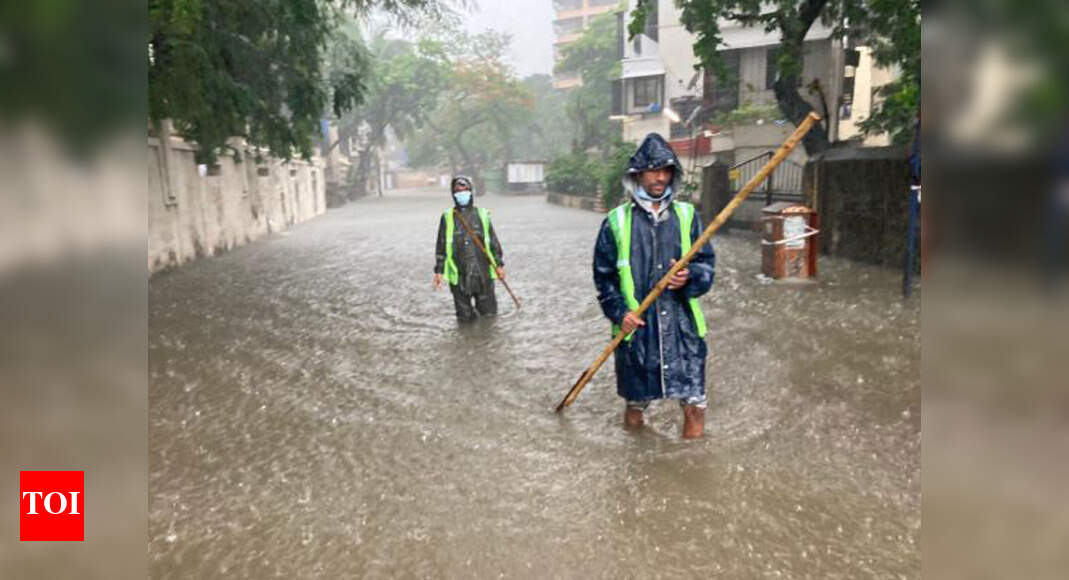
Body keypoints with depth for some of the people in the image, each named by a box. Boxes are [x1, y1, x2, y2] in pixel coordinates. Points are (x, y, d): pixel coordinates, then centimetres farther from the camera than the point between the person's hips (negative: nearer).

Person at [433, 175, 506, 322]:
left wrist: (499, 265, 7)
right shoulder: (447, 217, 4)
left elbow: (493, 241, 12)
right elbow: (441, 246, 7)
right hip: (459, 275, -1)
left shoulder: (482, 215, 7)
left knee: (489, 313, 5)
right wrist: (439, 271, 4)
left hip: (483, 273, 1)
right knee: (465, 317, 5)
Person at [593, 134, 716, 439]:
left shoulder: (687, 215, 5)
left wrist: (690, 277, -15)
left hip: (682, 325, 1)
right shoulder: (617, 221, 0)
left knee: (694, 401, 0)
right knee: (635, 399, 14)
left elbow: (707, 263, 6)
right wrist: (618, 311, -8)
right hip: (635, 325, 0)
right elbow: (603, 274, 4)